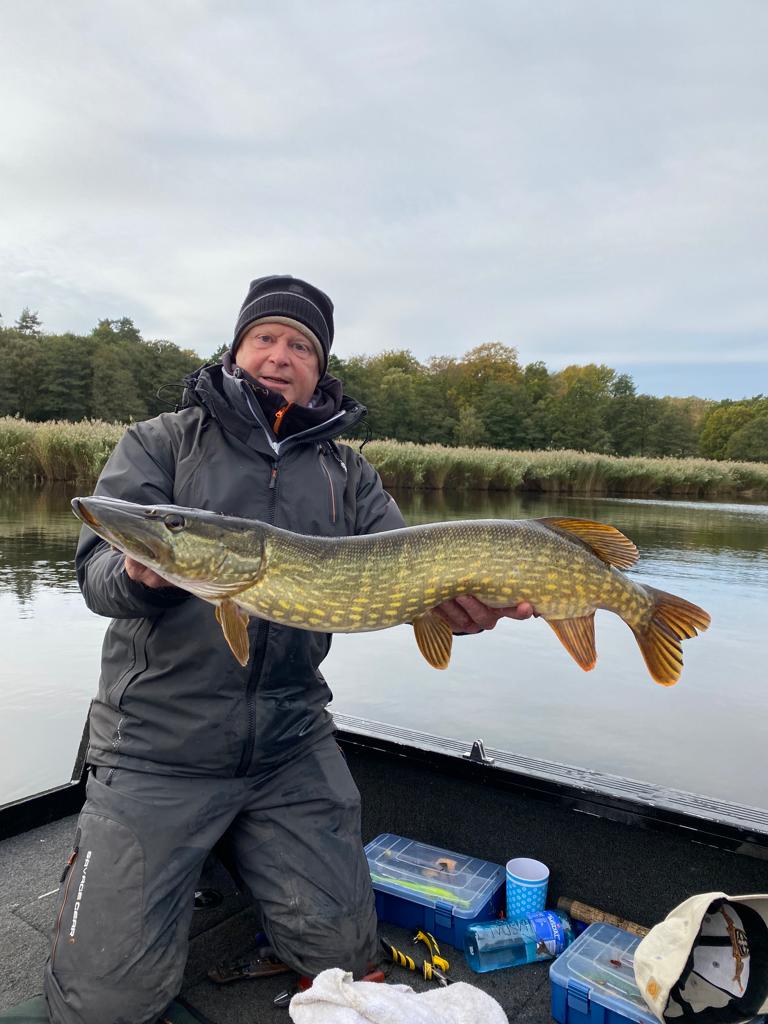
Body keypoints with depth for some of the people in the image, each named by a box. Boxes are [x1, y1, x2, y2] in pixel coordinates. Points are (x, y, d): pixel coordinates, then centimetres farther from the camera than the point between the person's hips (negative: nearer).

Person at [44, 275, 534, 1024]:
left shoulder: (348, 474, 8)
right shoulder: (159, 442, 0)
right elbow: (99, 567, -11)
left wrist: (450, 600, -28)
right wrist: (143, 574, -35)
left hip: (292, 745, 3)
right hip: (159, 743, -2)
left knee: (343, 956, 7)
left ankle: (238, 852, 33)